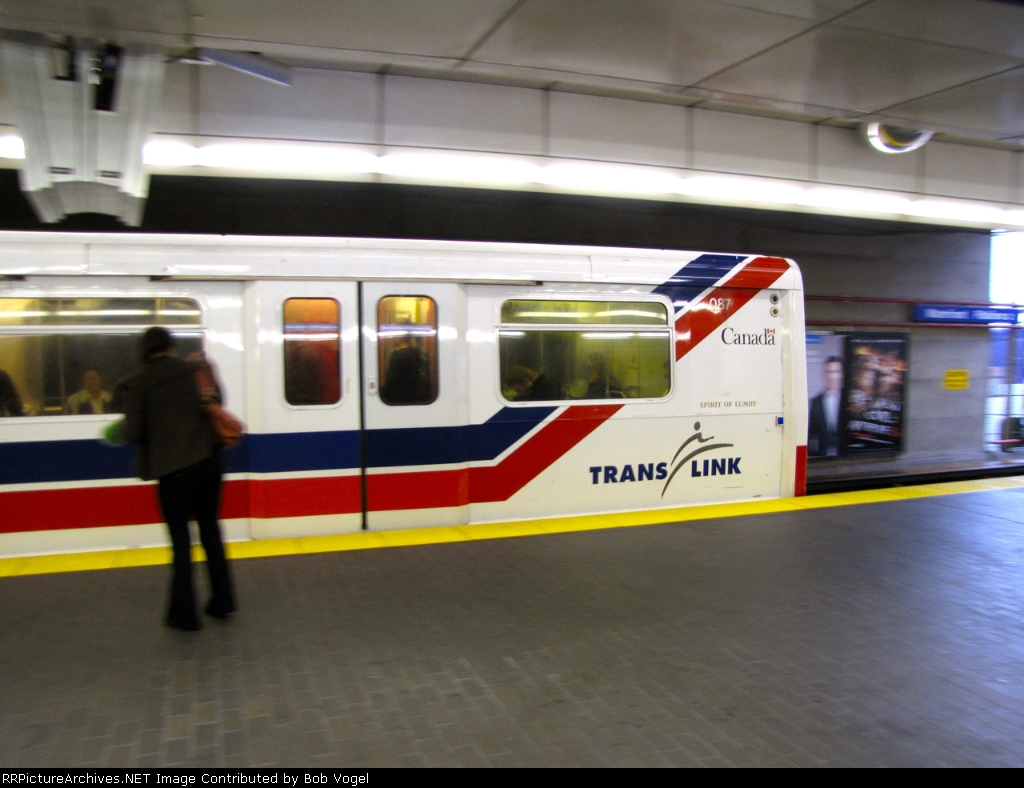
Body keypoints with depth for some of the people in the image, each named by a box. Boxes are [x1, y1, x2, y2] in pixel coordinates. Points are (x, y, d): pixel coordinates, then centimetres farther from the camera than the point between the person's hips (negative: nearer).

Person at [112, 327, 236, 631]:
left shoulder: (136, 384, -9)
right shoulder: (198, 369, -1)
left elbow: (133, 433, -11)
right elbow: (216, 403, 8)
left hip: (172, 468, -3)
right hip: (208, 461, 3)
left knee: (180, 538, 7)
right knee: (209, 528, 17)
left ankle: (184, 612, 14)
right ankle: (222, 602, 23)